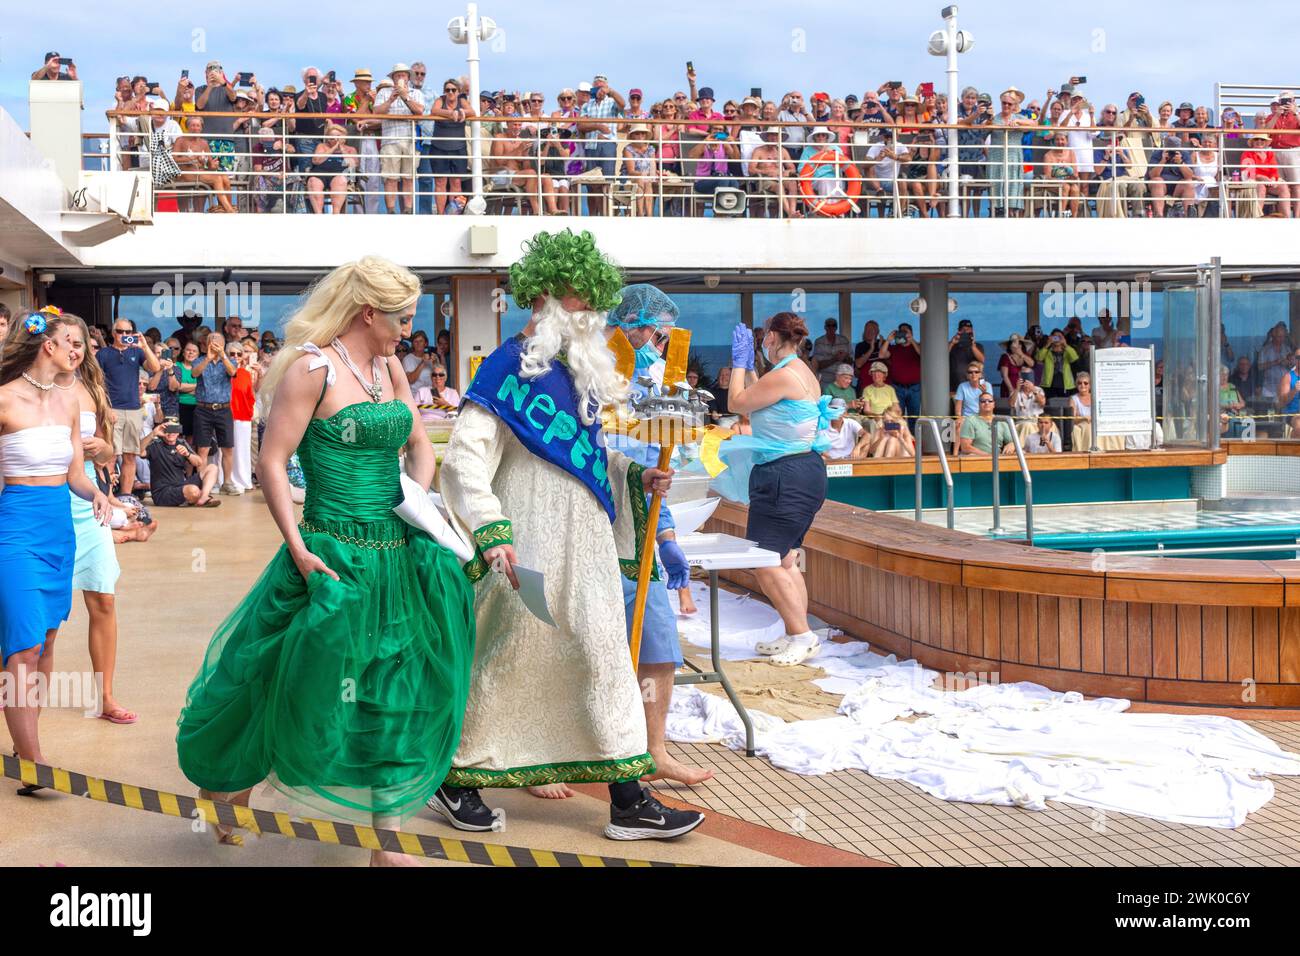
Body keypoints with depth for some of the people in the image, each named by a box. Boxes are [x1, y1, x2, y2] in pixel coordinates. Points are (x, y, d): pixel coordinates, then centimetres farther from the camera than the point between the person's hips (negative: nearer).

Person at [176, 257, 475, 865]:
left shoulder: (388, 367, 11)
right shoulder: (313, 367, -11)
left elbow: (419, 446, 21)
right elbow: (272, 461, -14)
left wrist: (415, 504, 3)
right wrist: (300, 552, -18)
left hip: (396, 558, 7)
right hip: (334, 558, -7)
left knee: (396, 699, 8)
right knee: (290, 687, 3)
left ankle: (387, 840, 18)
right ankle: (219, 783, 30)